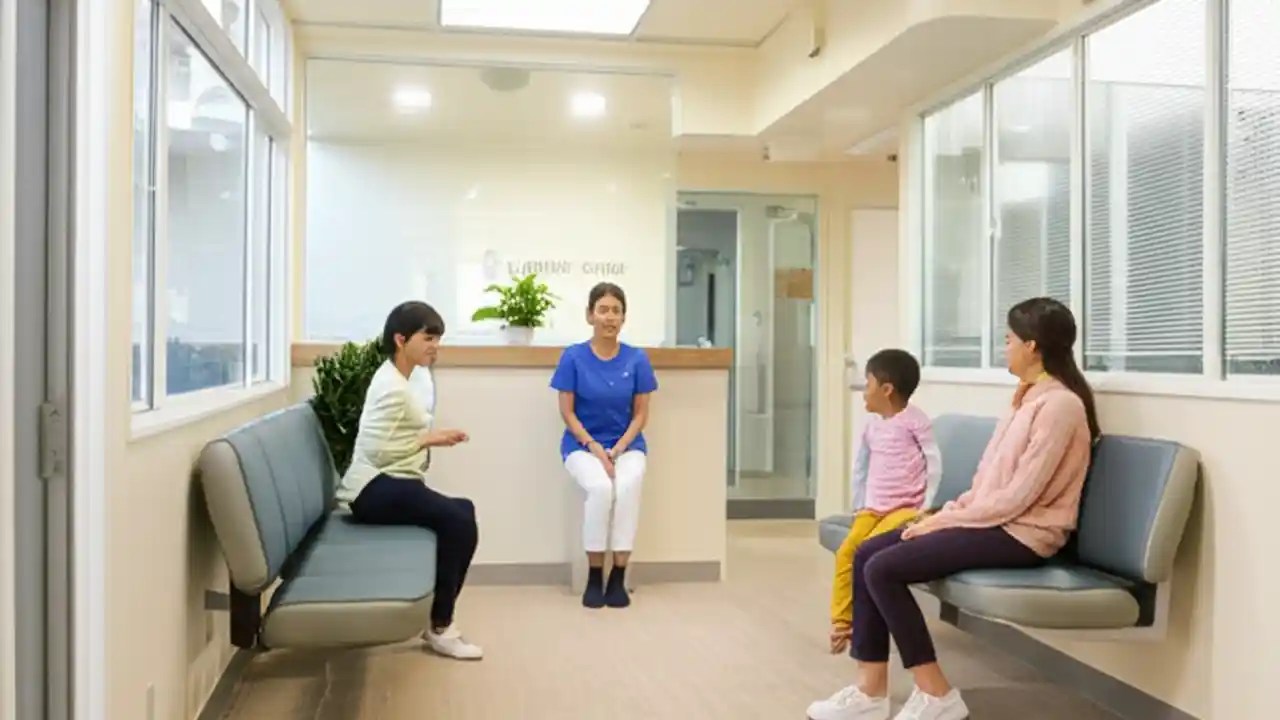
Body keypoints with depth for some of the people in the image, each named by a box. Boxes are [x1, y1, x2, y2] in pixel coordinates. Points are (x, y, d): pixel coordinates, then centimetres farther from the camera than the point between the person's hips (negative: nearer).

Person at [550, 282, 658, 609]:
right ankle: (594, 576, -17)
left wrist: (618, 448, -12)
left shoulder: (637, 359, -2)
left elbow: (640, 414, 1)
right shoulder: (573, 357, -6)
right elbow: (567, 413, -4)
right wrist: (594, 447, -16)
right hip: (582, 443, -1)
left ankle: (618, 577, -21)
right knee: (600, 488, -32)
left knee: (627, 487, -32)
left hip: (626, 444, 1)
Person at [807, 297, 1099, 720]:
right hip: (995, 521, 10)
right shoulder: (1029, 397, 14)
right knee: (867, 554, -4)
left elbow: (1018, 496, -20)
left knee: (884, 569, -20)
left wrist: (946, 520, -14)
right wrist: (947, 512, 2)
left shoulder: (1059, 404, -16)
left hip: (1022, 534, -9)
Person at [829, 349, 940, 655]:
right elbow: (861, 468, 21)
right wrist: (859, 507, 17)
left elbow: (934, 463, -8)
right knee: (845, 552, -16)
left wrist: (926, 507, -12)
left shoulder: (914, 420, -6)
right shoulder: (872, 426, 14)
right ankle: (841, 620, -8)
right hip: (873, 509, 6)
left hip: (906, 509, -6)